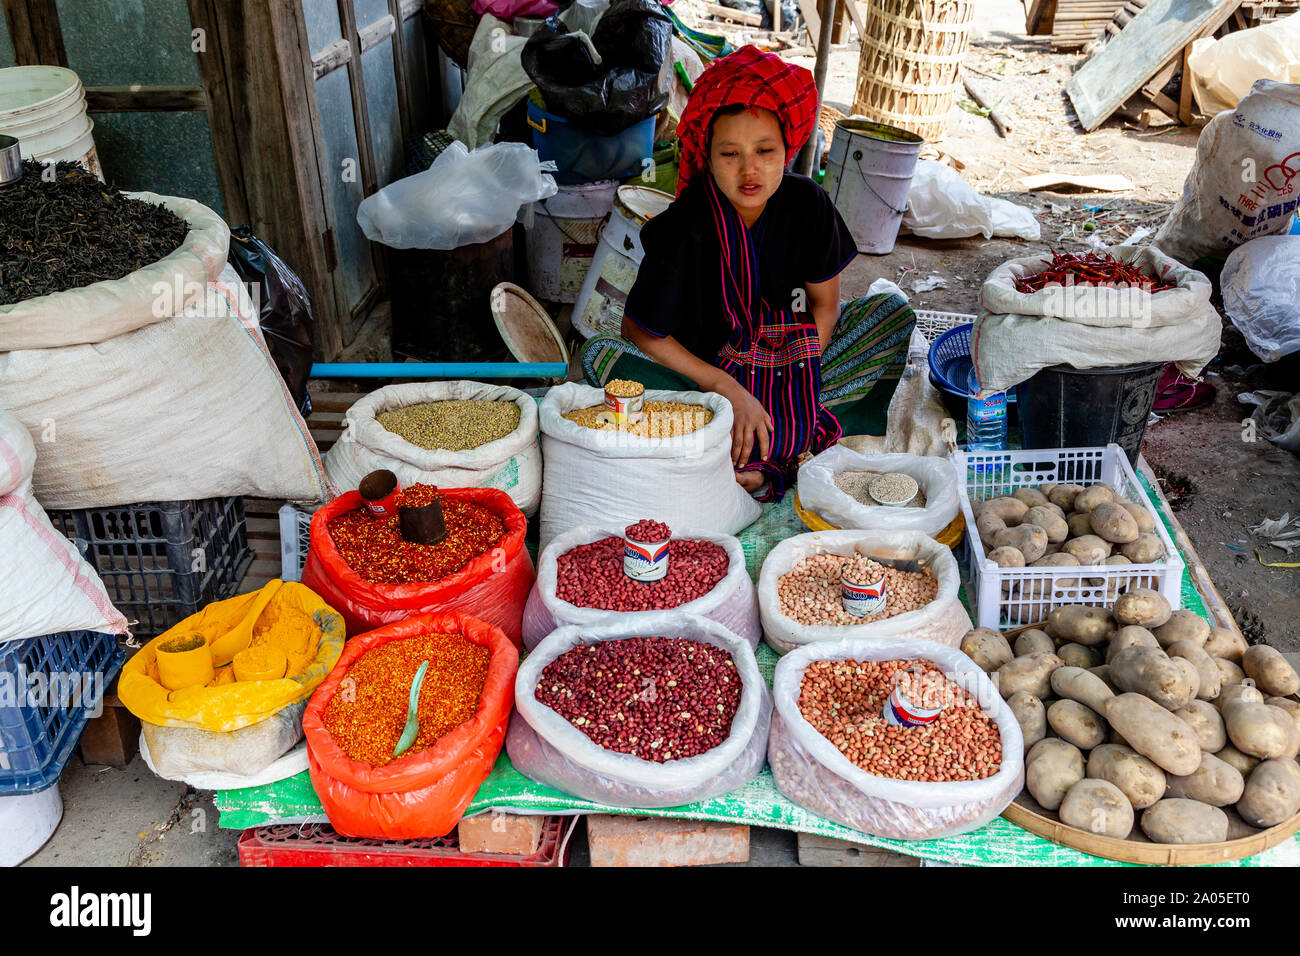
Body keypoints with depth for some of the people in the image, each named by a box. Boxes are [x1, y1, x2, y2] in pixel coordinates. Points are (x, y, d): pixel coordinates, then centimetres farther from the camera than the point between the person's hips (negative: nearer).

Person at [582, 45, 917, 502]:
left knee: (894, 312, -7)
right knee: (599, 355, -29)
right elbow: (640, 332, -17)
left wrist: (796, 385, -13)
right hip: (706, 375, -3)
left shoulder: (806, 203, -11)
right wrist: (729, 391, -21)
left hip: (792, 371, 3)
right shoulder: (684, 228, -21)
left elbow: (825, 304, 0)